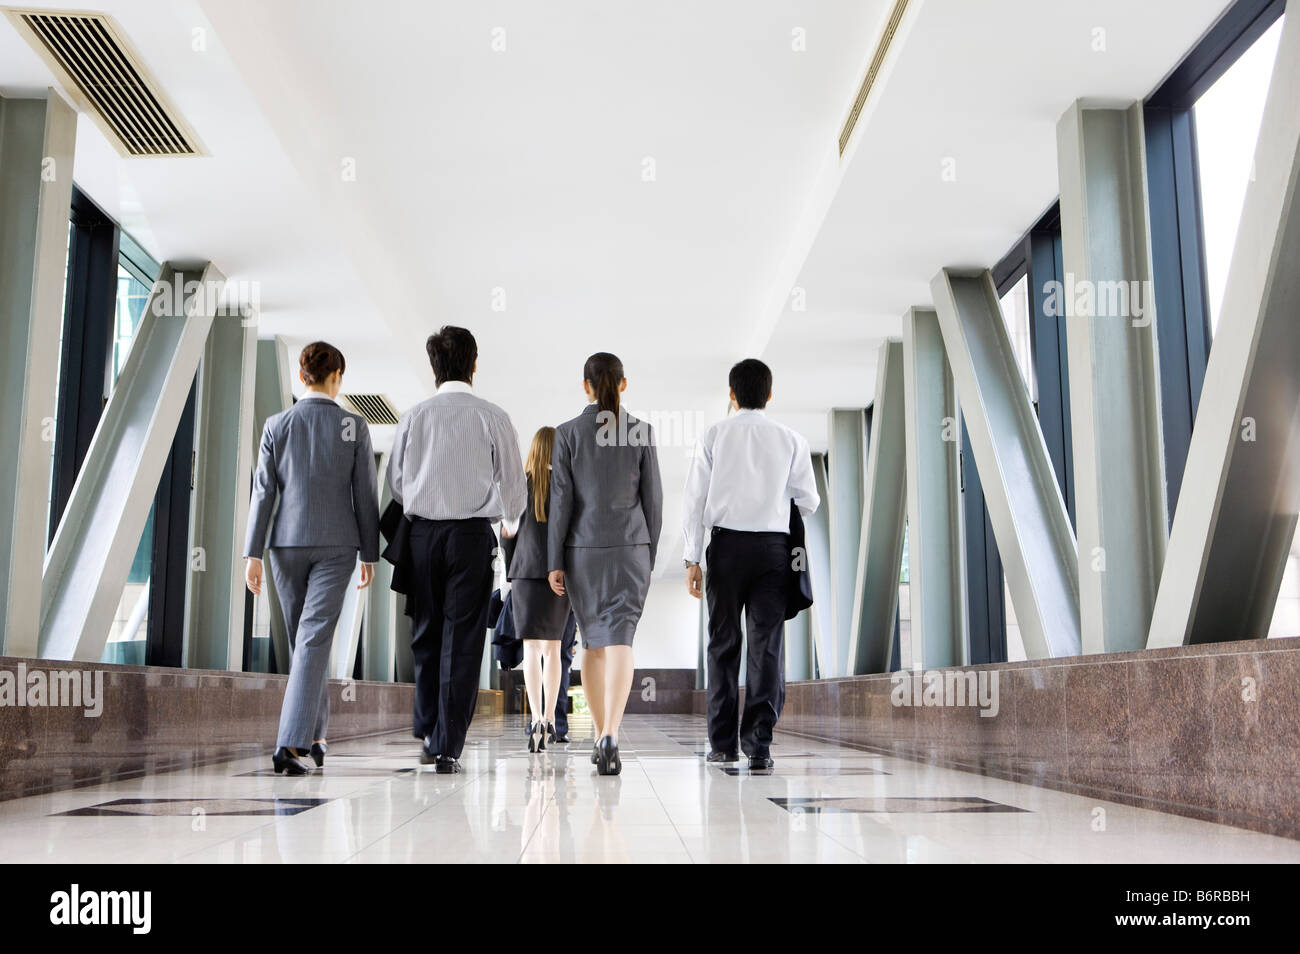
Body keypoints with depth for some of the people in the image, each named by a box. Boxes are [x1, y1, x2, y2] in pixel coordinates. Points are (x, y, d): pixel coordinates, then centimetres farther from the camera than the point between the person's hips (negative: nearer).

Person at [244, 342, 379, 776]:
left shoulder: (277, 425, 1)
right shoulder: (354, 427, -2)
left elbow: (263, 492, -1)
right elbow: (366, 495, -1)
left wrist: (252, 553, 1)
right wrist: (370, 553, 6)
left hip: (287, 543, 2)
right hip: (335, 544, -2)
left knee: (306, 638, 15)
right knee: (313, 640, -6)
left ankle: (313, 735, 25)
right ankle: (290, 744, -17)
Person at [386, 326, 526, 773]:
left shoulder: (414, 416, 1)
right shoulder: (492, 417, -4)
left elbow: (395, 481, 7)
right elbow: (513, 485, 0)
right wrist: (508, 518, 21)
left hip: (423, 532, 2)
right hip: (473, 533, -2)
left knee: (425, 635, 15)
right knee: (462, 639, 2)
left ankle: (428, 736, 21)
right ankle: (448, 748, 2)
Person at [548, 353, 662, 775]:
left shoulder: (568, 433, -2)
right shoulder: (642, 432, 1)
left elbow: (561, 500, -5)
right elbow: (652, 499, 2)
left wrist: (555, 562, -2)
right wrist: (649, 554, 12)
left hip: (583, 549, 1)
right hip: (629, 547, 0)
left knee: (592, 641, 14)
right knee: (619, 641, -7)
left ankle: (600, 737, 21)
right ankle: (610, 736, -25)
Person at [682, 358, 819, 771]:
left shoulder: (714, 436, 4)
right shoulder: (790, 440, 5)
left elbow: (695, 500, 1)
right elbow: (809, 501, 7)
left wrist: (692, 558, 3)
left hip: (727, 544, 0)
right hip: (774, 546, 0)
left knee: (723, 643, 7)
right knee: (767, 644, 0)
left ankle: (722, 744, 10)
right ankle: (759, 744, -4)